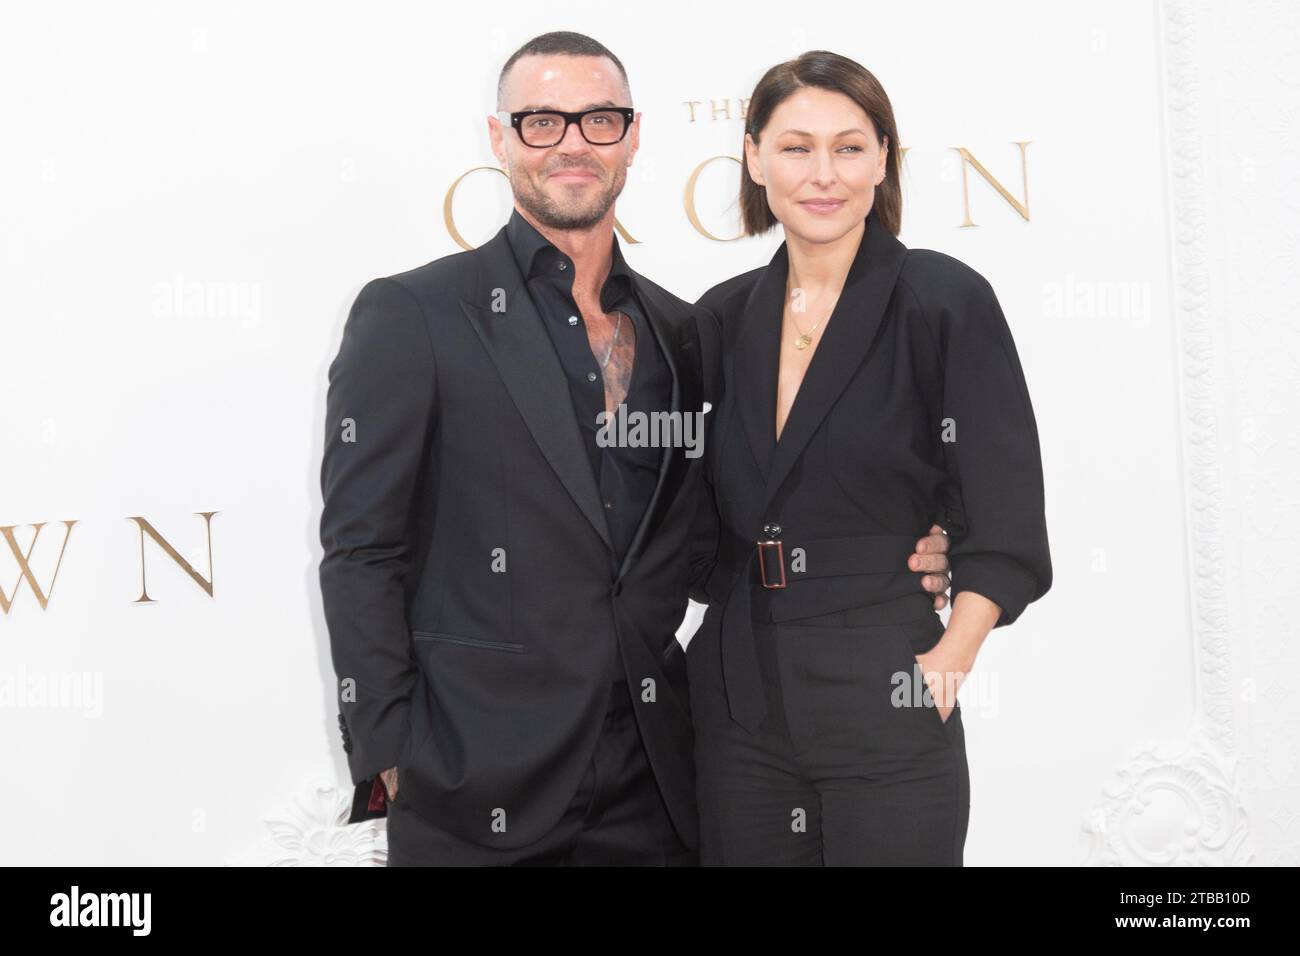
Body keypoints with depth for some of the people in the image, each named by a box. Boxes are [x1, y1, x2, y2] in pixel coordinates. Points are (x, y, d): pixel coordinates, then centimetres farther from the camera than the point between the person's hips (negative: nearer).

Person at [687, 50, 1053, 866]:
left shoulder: (946, 300, -7)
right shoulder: (724, 318, 6)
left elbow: (1004, 530, -7)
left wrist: (946, 666, -13)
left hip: (884, 706, -4)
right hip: (740, 701, 4)